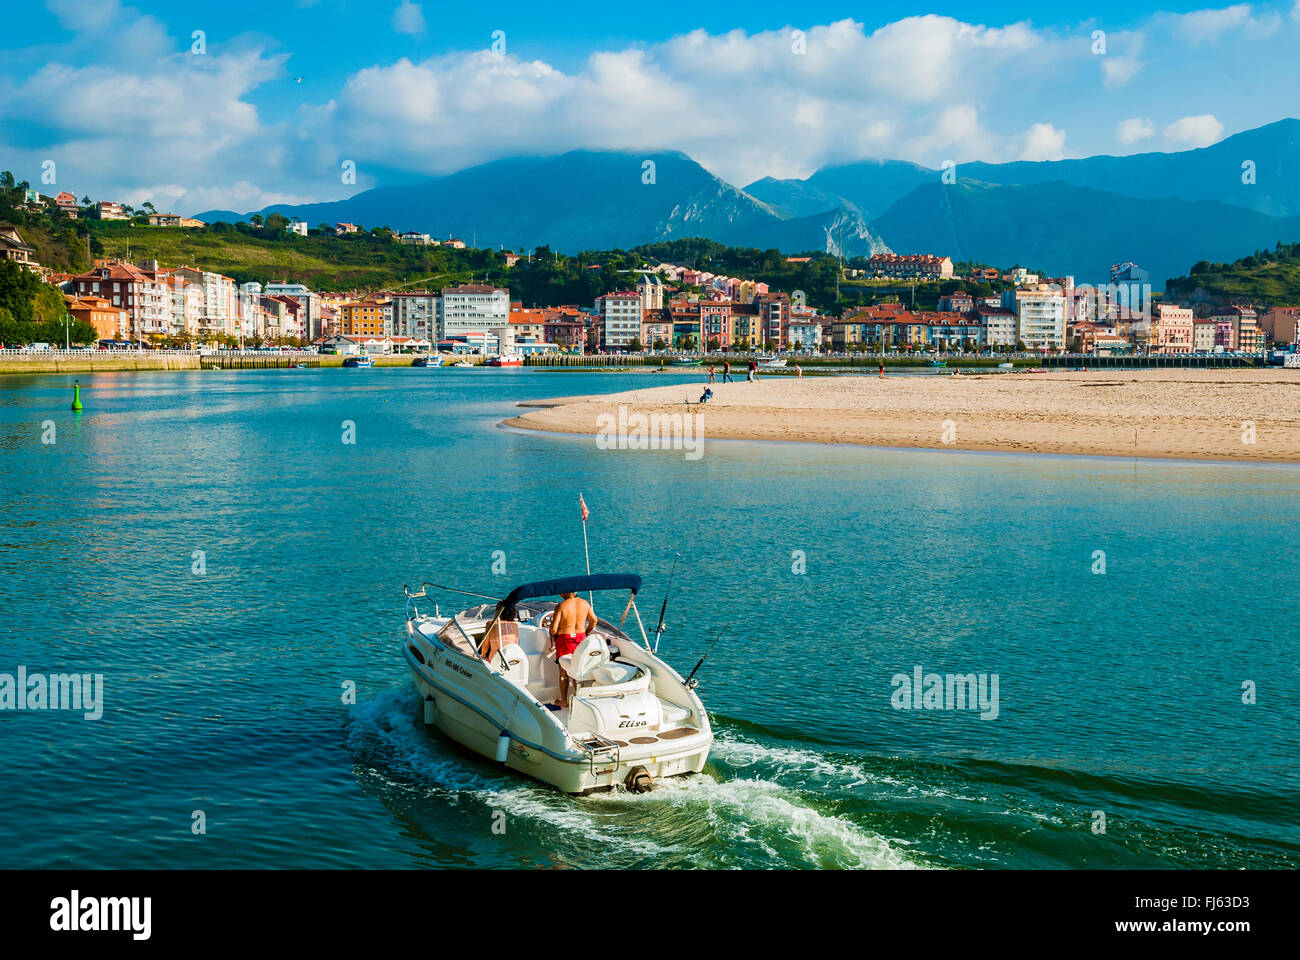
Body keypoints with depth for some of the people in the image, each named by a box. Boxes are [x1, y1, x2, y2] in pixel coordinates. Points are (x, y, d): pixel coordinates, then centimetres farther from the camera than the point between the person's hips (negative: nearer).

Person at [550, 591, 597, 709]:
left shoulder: (561, 606, -18)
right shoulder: (584, 603, -3)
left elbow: (553, 628, -20)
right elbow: (594, 621, 8)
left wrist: (552, 637, 2)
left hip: (565, 640, -4)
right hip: (581, 638, 4)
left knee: (563, 672, 11)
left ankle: (564, 701, 20)